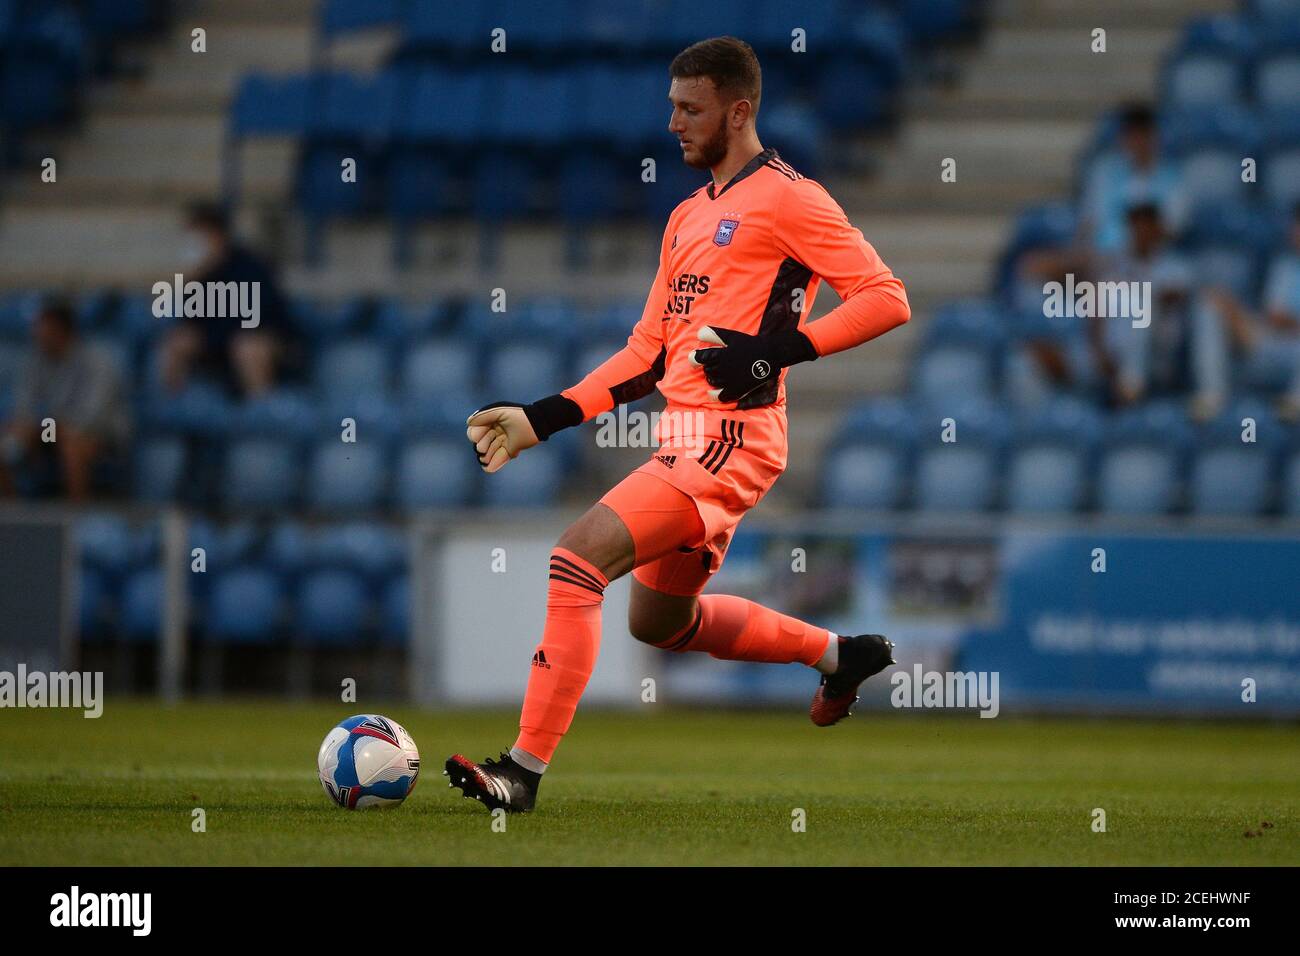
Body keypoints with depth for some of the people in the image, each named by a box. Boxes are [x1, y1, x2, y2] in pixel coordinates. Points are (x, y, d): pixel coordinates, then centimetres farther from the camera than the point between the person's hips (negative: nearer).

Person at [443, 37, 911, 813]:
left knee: (578, 558, -21)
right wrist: (542, 420, 14)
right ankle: (838, 655, 36)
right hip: (687, 432, 10)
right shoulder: (690, 217, 20)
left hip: (730, 437, -10)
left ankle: (525, 770, -20)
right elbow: (649, 353, 22)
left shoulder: (786, 199, -7)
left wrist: (777, 350, -21)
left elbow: (886, 299, -12)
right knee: (659, 621, 21)